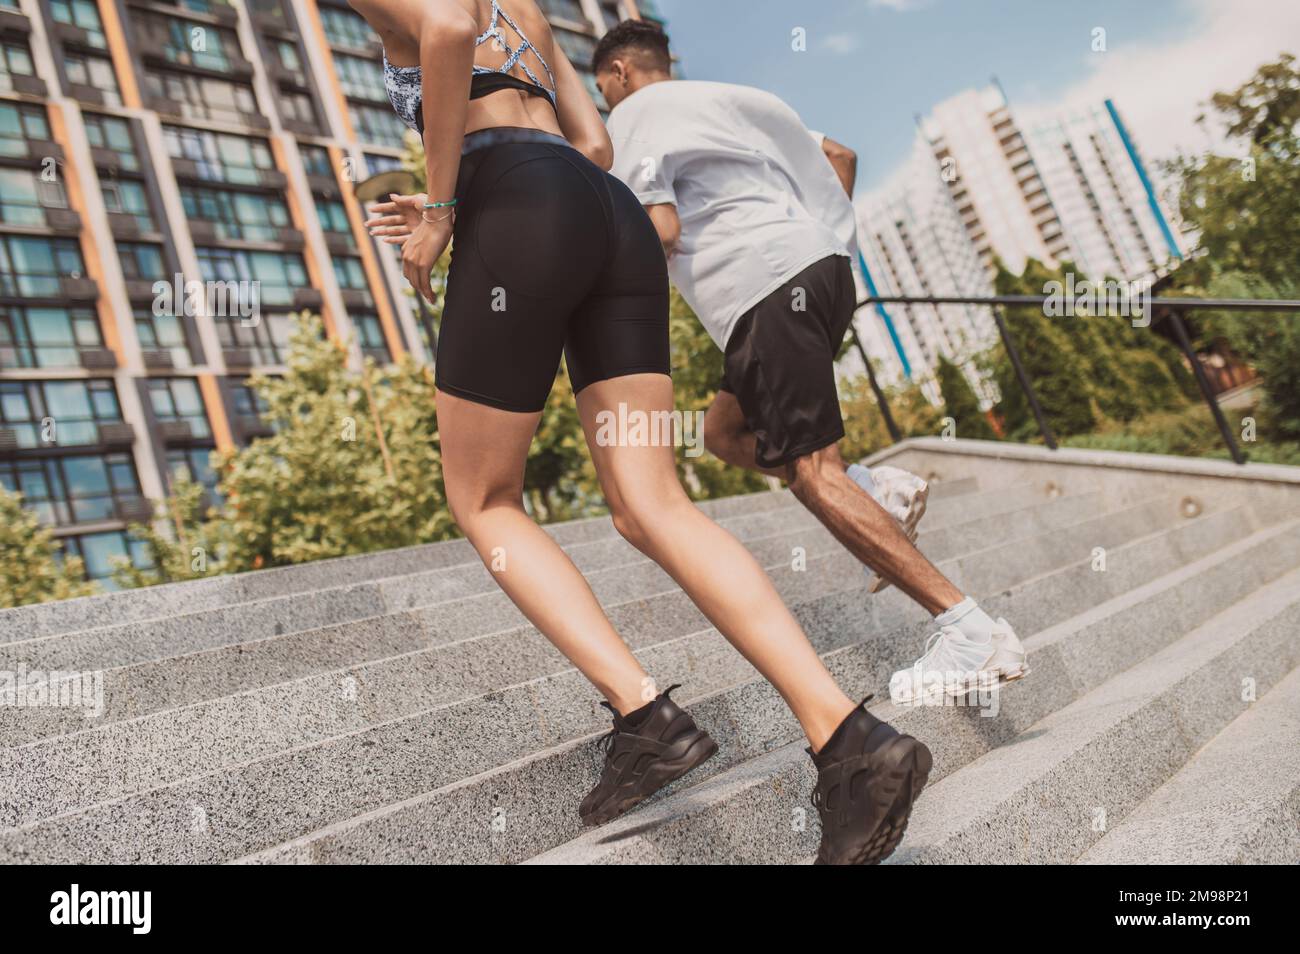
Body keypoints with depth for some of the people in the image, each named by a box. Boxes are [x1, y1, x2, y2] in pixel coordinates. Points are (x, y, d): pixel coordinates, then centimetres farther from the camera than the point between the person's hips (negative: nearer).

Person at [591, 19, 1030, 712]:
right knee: (724, 428, 21)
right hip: (824, 265, 9)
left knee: (810, 471, -12)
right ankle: (879, 489, 6)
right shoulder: (728, 97, 29)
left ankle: (970, 630, -19)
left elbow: (660, 231, -9)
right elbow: (838, 155, 31)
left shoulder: (633, 115, 6)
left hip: (764, 290, -9)